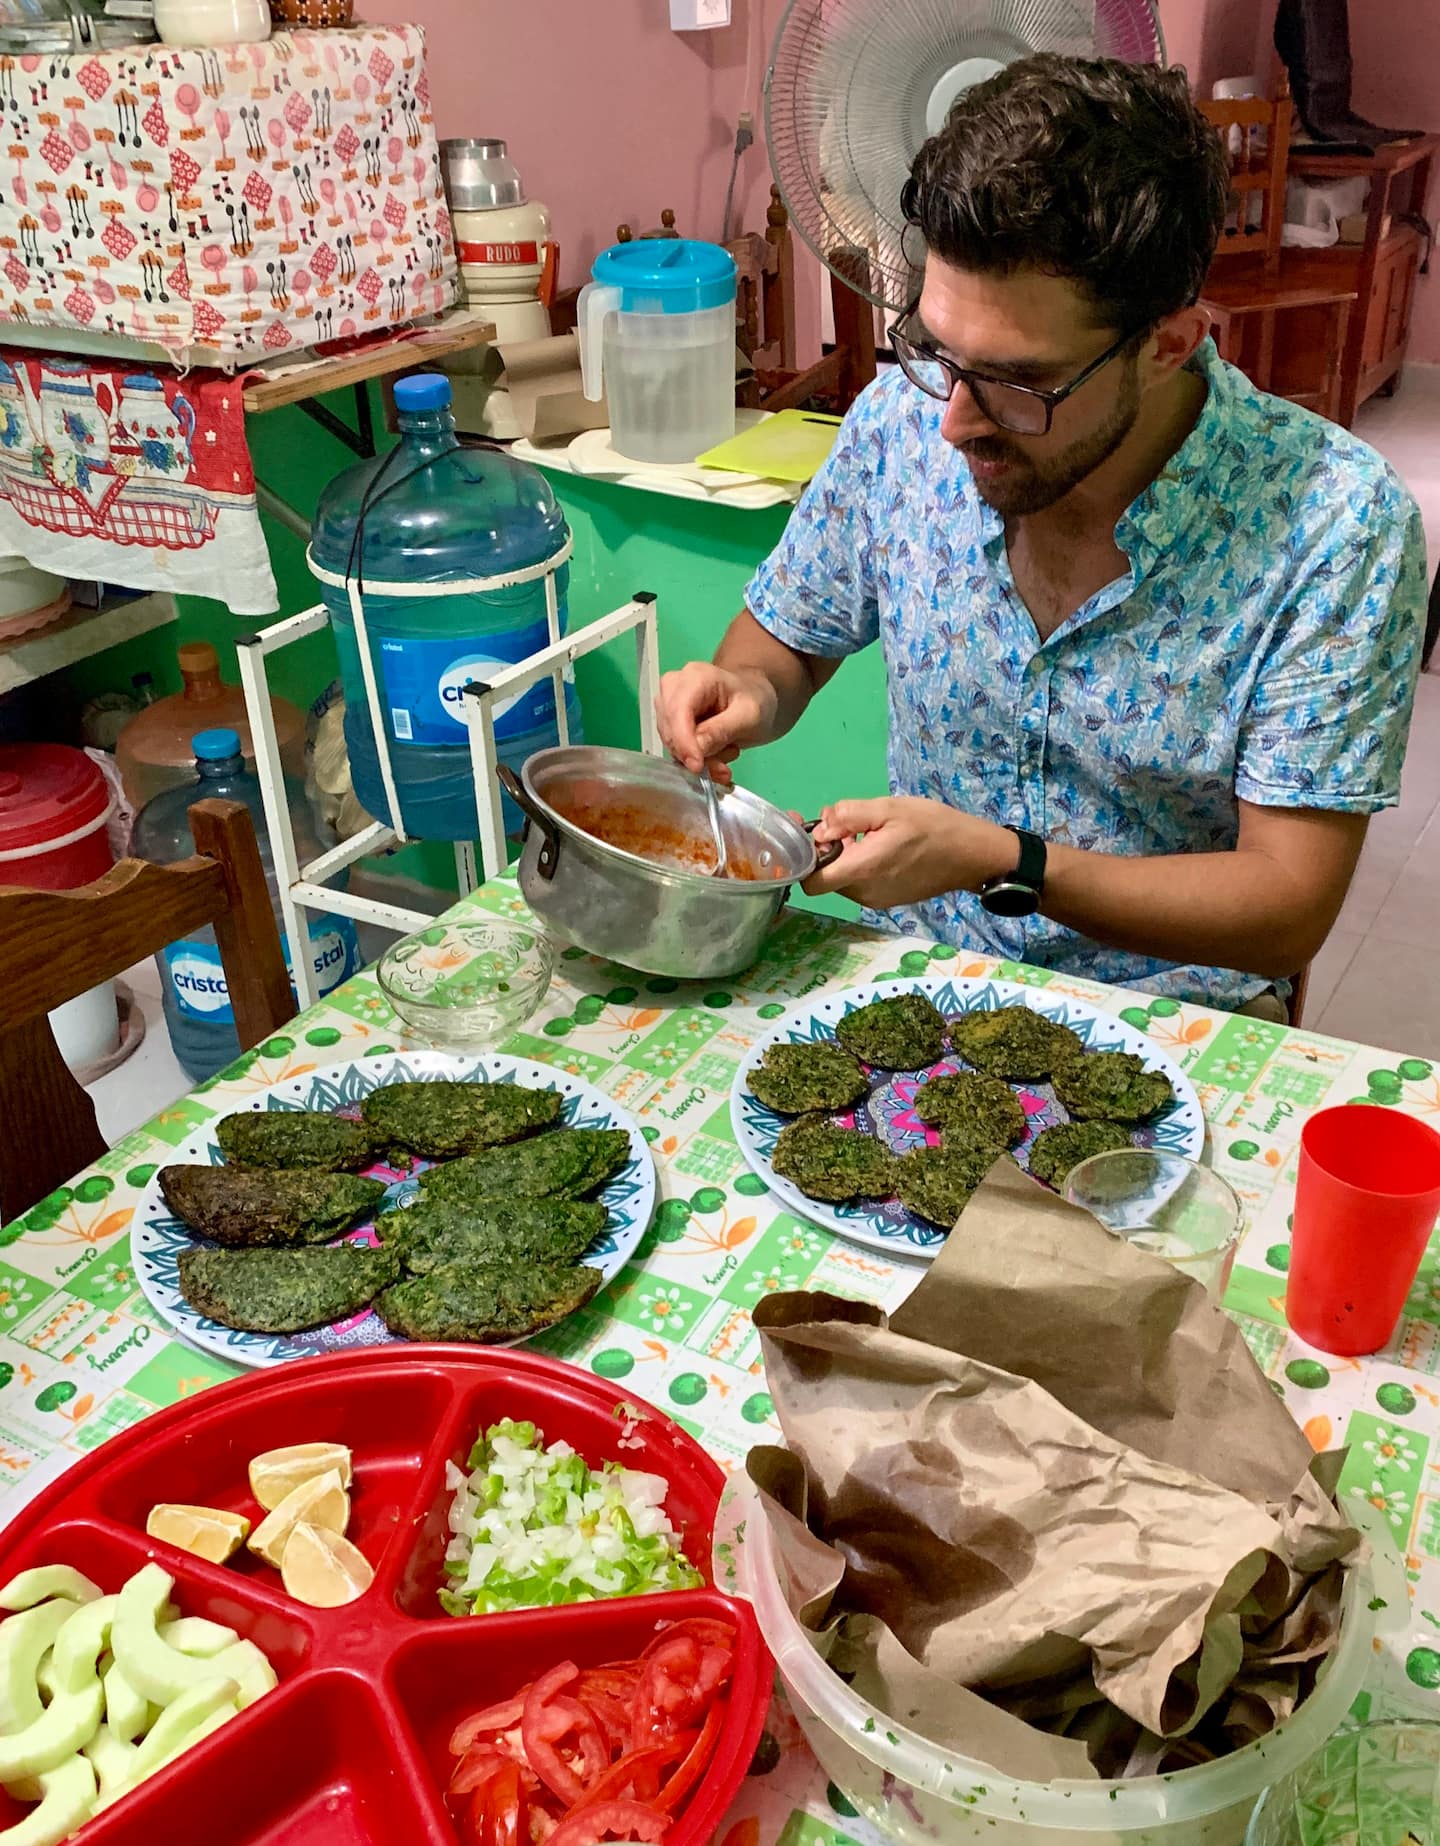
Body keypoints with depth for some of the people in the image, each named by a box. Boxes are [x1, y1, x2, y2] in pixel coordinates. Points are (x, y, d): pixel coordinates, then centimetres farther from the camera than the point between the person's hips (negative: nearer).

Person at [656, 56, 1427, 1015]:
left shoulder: (1336, 524, -19)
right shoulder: (903, 418, -8)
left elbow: (1287, 912, -17)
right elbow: (785, 638, 9)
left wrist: (998, 861, -26)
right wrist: (748, 690, -14)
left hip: (1171, 1010, -2)